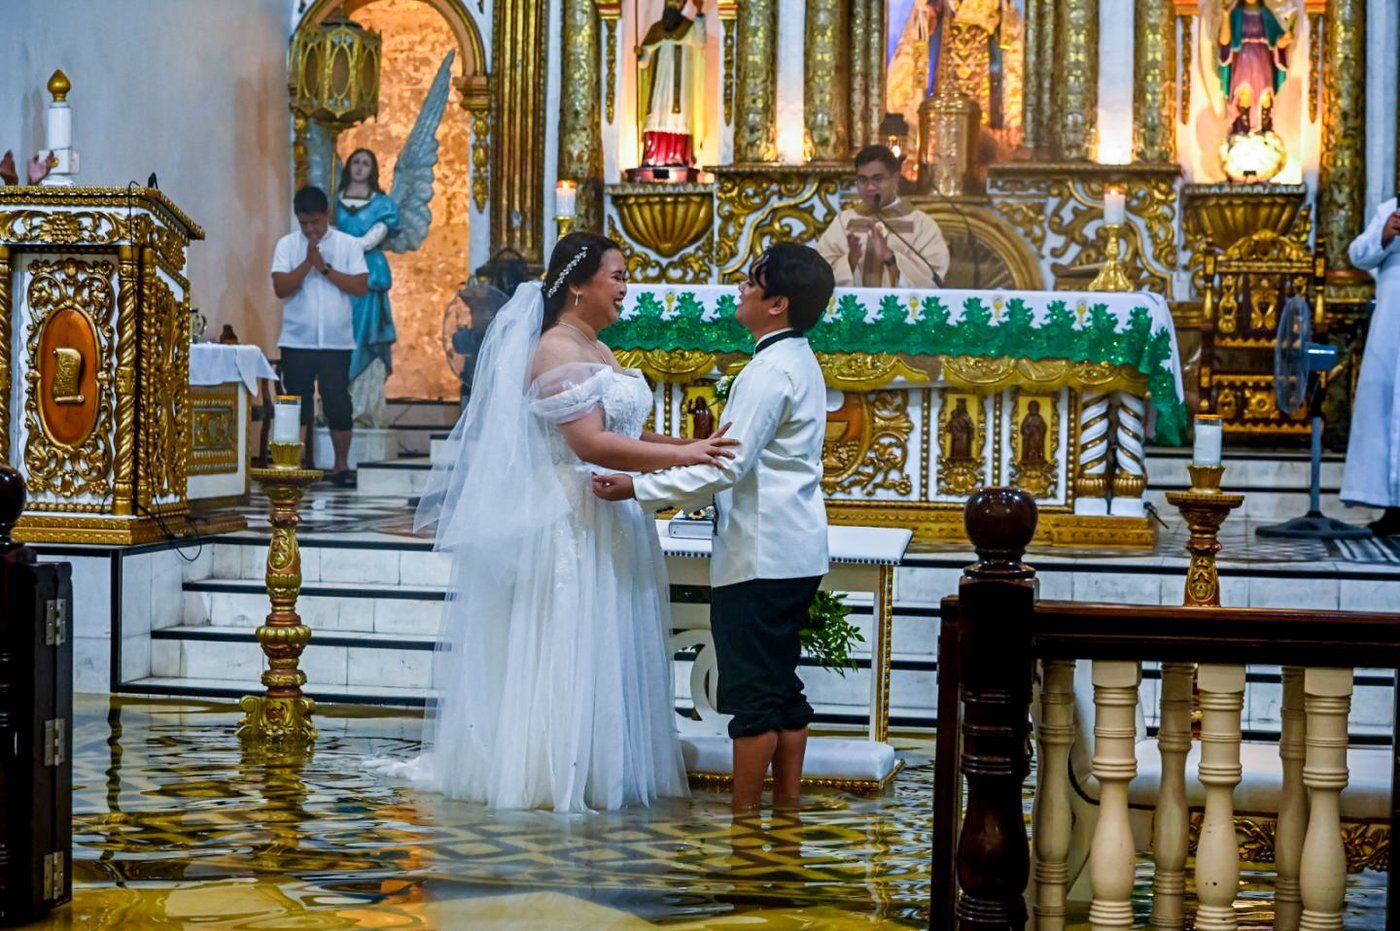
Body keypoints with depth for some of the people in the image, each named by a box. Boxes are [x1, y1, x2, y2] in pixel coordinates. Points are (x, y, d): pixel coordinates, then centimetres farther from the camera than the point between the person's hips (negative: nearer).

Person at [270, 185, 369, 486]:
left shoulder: (349, 245, 4)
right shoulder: (287, 245, 4)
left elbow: (361, 287, -6)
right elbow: (281, 288, -7)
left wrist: (325, 267, -10)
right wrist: (308, 262, -15)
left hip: (337, 341, 0)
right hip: (297, 341, 0)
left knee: (338, 404, 4)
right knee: (298, 405, 1)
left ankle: (341, 465, 18)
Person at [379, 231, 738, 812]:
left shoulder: (599, 352, 16)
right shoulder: (557, 350, -14)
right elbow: (589, 443, -24)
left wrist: (691, 446, 4)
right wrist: (681, 456, -26)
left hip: (611, 524, 9)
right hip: (574, 525, -9)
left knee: (605, 651, 12)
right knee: (569, 652, -3)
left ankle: (598, 770, 19)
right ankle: (548, 773, 7)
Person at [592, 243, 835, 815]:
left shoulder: (769, 371, -17)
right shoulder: (800, 362, 14)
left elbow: (727, 466, -22)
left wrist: (638, 488, -18)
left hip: (759, 555, -10)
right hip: (796, 553, 10)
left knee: (752, 691, -3)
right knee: (783, 687, 14)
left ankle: (744, 816, 2)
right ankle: (787, 806, 19)